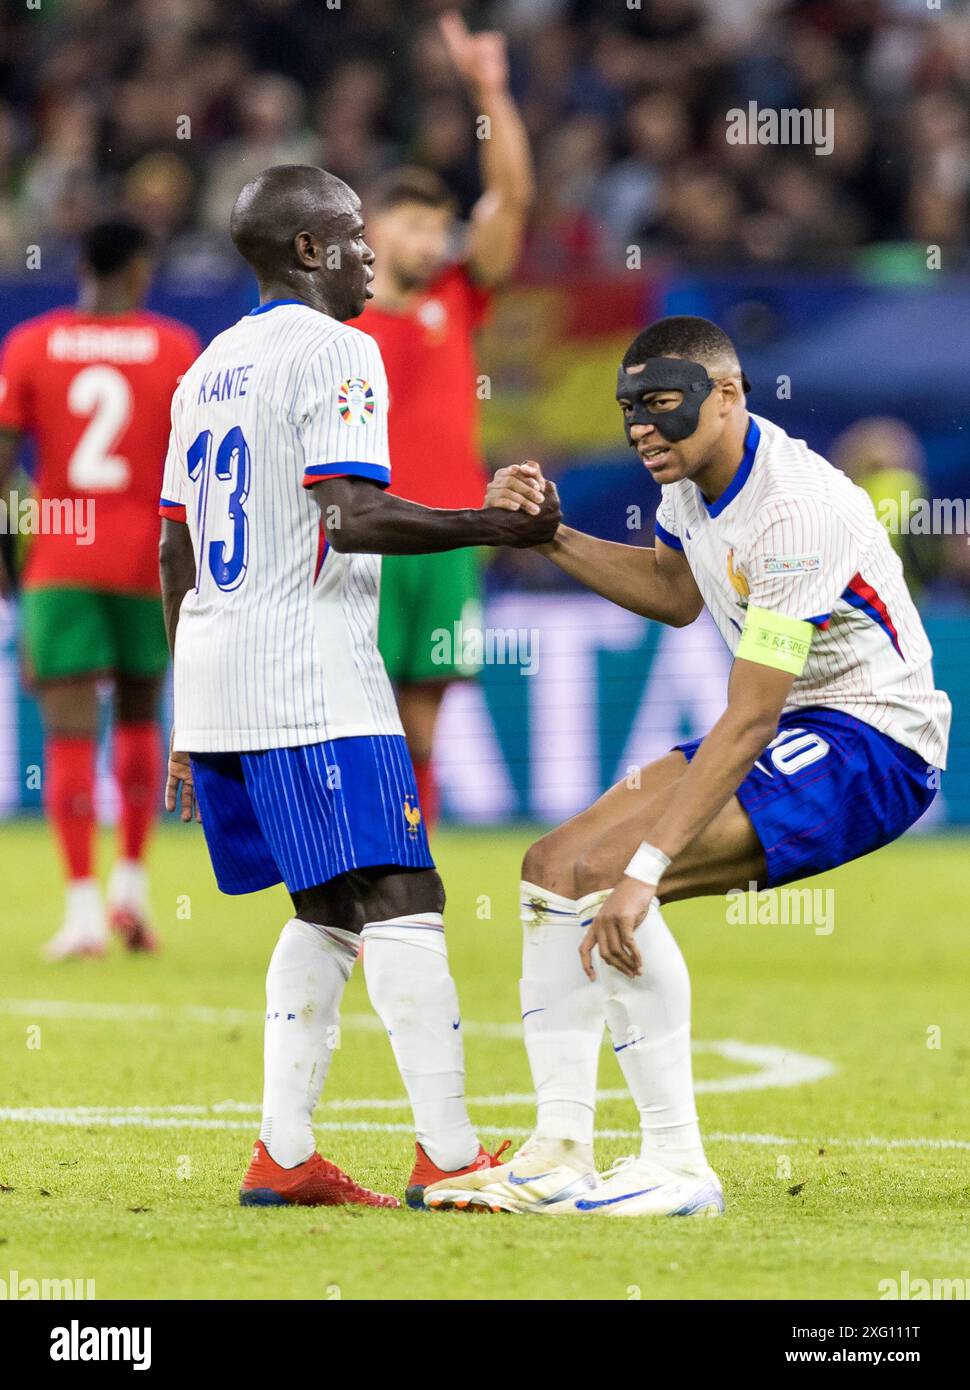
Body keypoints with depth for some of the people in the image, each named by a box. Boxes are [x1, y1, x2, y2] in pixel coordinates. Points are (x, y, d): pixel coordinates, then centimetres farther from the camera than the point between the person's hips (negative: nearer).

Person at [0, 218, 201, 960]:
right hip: (147, 560, 1)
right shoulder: (176, 348, 0)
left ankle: (83, 905, -13)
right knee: (139, 714, 20)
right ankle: (132, 880, 13)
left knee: (70, 732, -2)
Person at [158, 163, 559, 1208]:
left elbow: (174, 555, 21)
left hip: (215, 684, 9)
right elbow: (352, 519, -20)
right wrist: (495, 527, -12)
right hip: (309, 681, -9)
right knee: (400, 902, -9)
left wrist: (191, 725, 25)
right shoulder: (333, 353, -8)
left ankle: (283, 1155, 6)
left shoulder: (208, 368, 18)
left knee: (325, 913, 13)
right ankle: (447, 1155, -14)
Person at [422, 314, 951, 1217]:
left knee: (607, 871, -24)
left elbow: (748, 722, -29)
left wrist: (647, 869, -33)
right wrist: (551, 537, 10)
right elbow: (676, 594, 25)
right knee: (554, 865, 2)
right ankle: (558, 1155, 1)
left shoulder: (795, 509, -26)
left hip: (871, 744, -10)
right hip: (791, 728, 10)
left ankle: (677, 1166, -21)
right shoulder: (691, 469, 2)